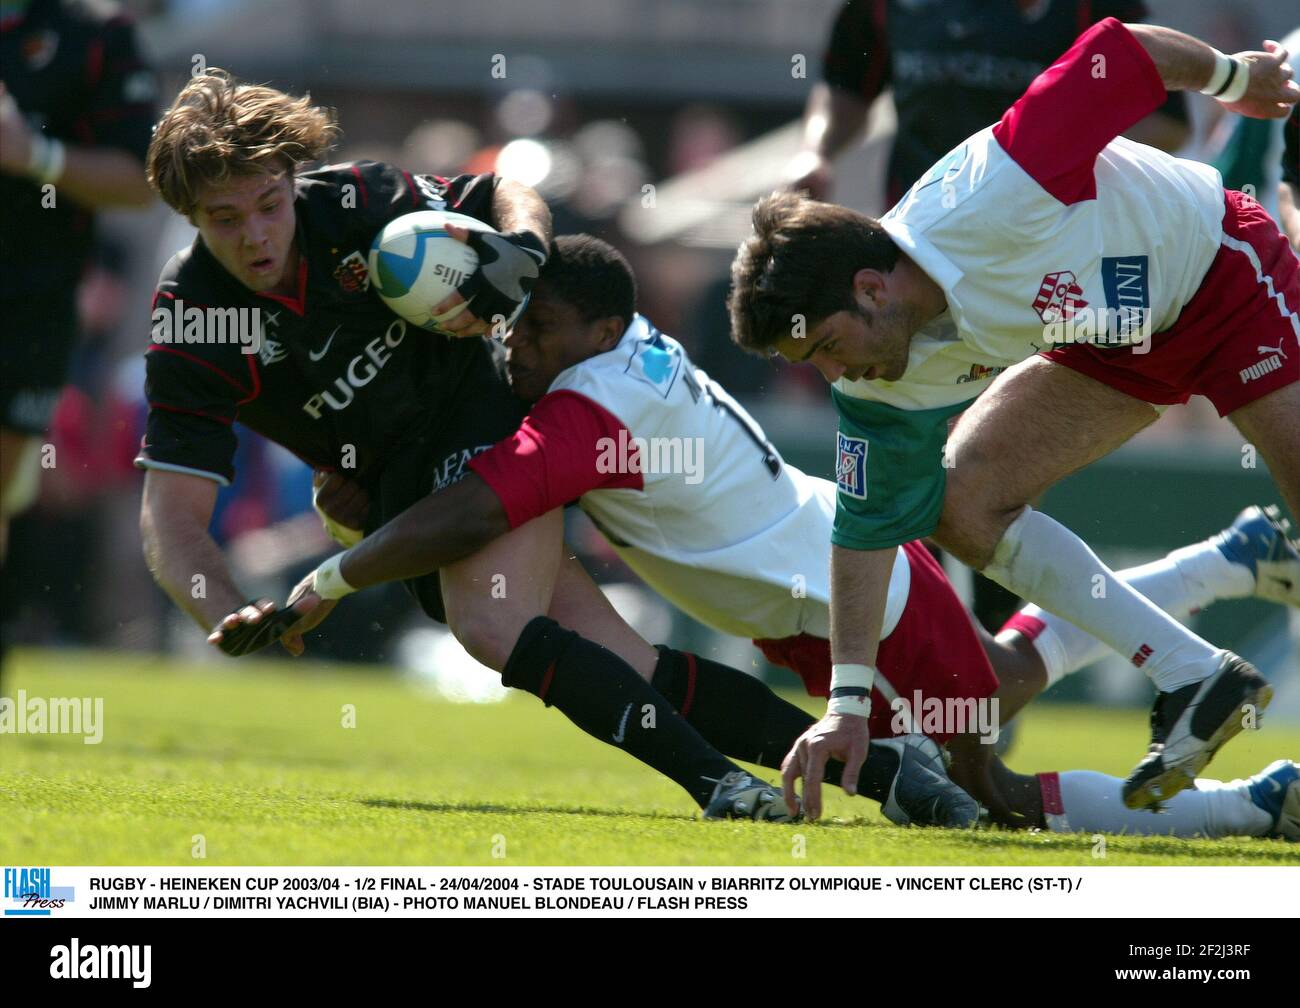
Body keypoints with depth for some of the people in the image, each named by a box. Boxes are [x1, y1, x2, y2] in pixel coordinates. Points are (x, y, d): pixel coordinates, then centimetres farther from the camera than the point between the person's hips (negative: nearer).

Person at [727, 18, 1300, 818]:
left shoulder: (983, 204, -39)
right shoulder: (885, 385, -18)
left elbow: (1124, 53, -31)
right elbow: (869, 525, -10)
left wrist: (1235, 79, -12)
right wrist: (849, 704, -14)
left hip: (1221, 271, -6)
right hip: (1115, 339, 6)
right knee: (959, 504, -7)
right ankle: (1194, 681, -2)